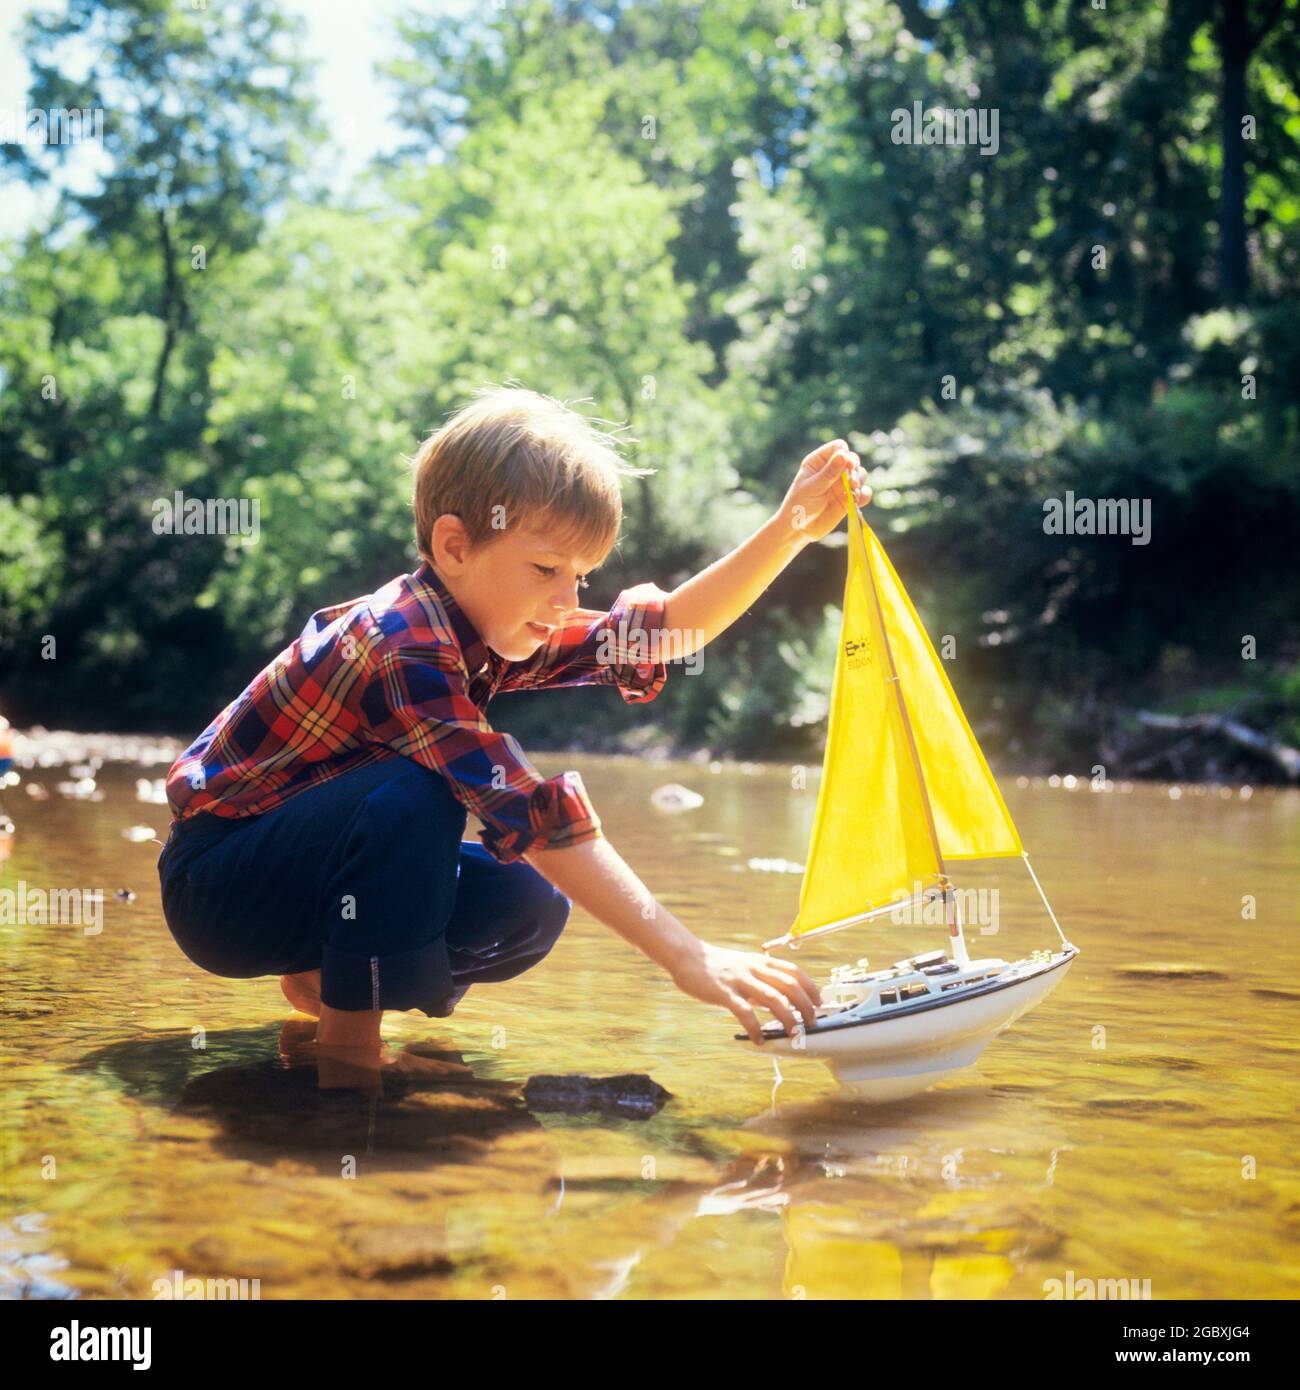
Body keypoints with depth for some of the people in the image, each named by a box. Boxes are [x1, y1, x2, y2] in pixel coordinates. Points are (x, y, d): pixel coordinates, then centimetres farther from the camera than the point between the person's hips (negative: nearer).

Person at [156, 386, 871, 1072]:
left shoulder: (490, 626, -3)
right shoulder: (405, 650, -31)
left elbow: (656, 634, 1)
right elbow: (536, 818, -37)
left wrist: (791, 529, -9)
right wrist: (689, 958, -39)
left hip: (312, 866, 9)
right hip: (213, 885, -8)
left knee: (531, 910, -9)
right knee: (414, 794, -33)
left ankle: (328, 980, 13)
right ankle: (349, 1033, -16)